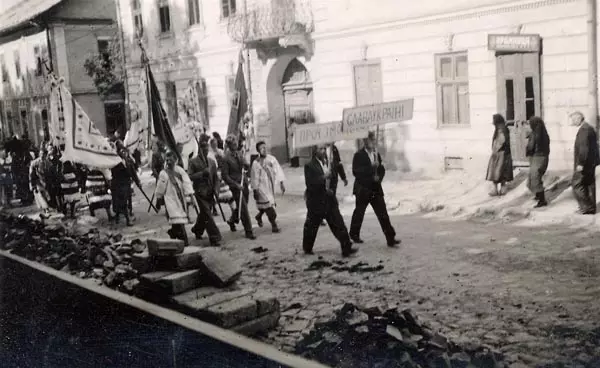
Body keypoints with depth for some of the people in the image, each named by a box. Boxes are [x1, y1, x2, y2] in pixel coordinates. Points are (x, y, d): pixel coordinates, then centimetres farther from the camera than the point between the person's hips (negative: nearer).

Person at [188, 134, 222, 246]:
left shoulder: (212, 161, 13)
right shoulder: (193, 162, -3)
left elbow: (215, 177, 15)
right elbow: (190, 176, -11)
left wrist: (216, 189, 2)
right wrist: (202, 173, -20)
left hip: (210, 192, 5)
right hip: (200, 191, -5)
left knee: (204, 214, 15)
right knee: (207, 215, -10)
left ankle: (197, 230, 39)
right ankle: (214, 237, -11)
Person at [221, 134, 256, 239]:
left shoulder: (239, 153, 9)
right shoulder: (226, 159, -11)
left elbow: (247, 166, 15)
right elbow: (224, 175, -11)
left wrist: (245, 164, -9)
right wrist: (236, 185, -16)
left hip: (244, 184, 7)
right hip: (235, 185, -7)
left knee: (242, 206, 17)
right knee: (243, 208, -5)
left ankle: (232, 220, 42)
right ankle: (248, 231, 3)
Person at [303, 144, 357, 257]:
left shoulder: (326, 163, 10)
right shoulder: (310, 166, -12)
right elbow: (309, 184, -21)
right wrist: (324, 177, -26)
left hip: (329, 199, 6)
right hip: (316, 201, -6)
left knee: (339, 224, -2)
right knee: (311, 226, 9)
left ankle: (346, 248, -3)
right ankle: (307, 248, 27)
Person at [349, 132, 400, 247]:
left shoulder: (376, 154, 11)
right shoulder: (359, 155, -9)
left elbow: (382, 170, 14)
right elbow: (356, 172, -19)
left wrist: (379, 177, -7)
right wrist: (371, 168, -24)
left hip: (376, 189, 5)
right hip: (363, 190, -4)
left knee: (383, 214, -2)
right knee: (359, 213, 10)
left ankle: (390, 239, -4)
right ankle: (354, 235, 30)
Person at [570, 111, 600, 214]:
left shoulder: (584, 129, -17)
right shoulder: (589, 128, 16)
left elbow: (584, 148, -23)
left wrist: (580, 163, -23)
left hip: (584, 164, -10)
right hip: (590, 163, 10)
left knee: (577, 186, -4)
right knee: (589, 185, 13)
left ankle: (587, 207, -3)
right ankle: (591, 208, 19)